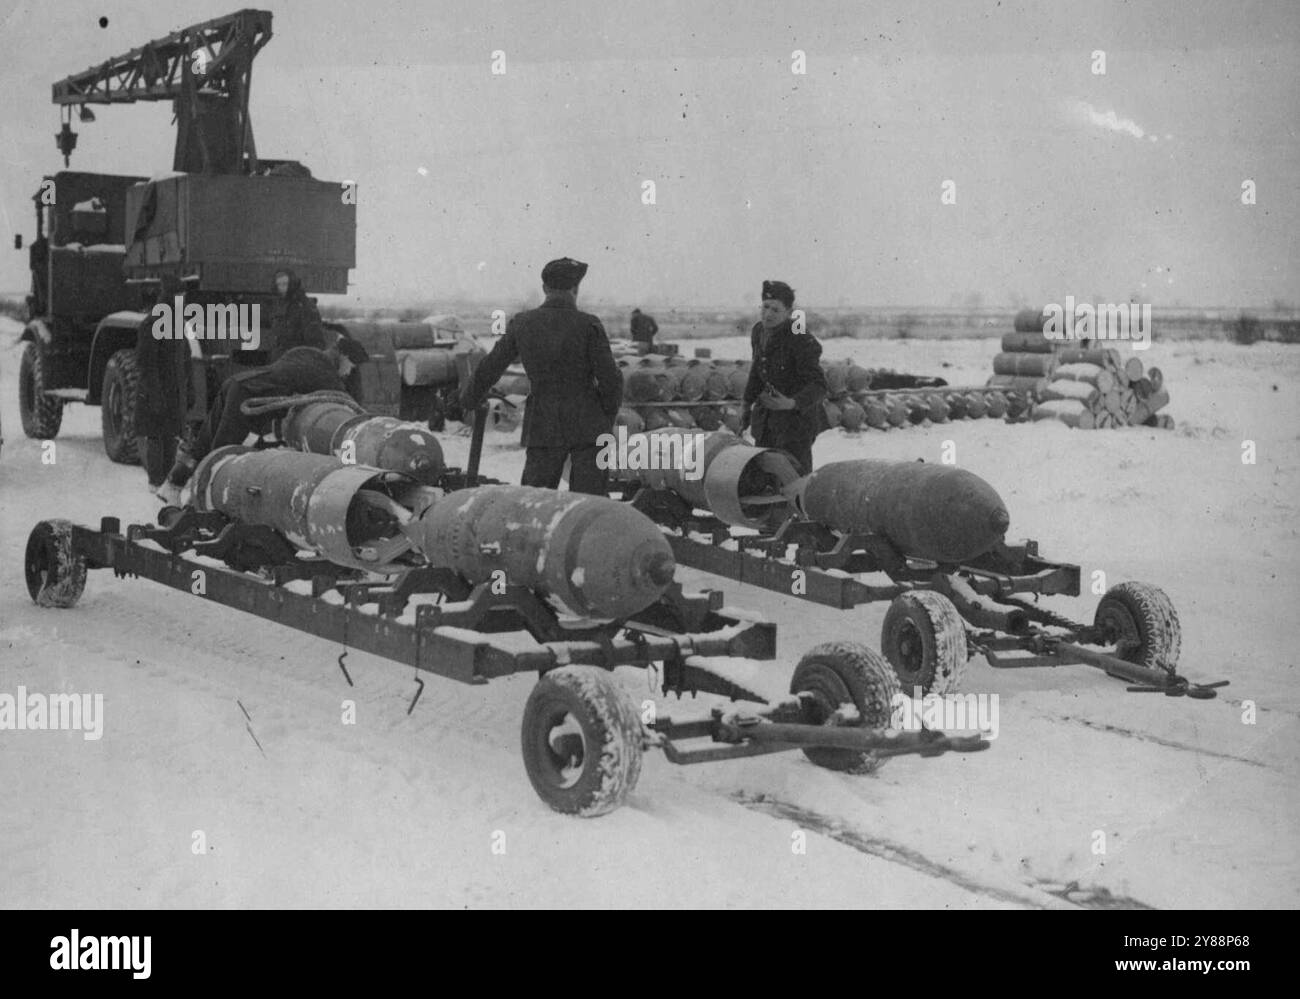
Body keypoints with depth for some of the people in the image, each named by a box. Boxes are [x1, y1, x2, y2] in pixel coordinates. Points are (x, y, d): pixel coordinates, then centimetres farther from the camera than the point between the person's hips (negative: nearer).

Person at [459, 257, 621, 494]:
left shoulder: (522, 323, 0)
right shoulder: (588, 325, -9)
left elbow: (490, 368, 10)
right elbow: (610, 379, -9)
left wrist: (469, 399, 27)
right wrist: (608, 414, 9)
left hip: (544, 427, 2)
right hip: (588, 426, -2)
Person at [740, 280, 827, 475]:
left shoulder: (802, 341, -24)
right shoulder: (759, 331, -1)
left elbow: (818, 387, -25)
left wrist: (791, 404, -42)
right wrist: (747, 404, 24)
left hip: (798, 412, -7)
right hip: (768, 415, 7)